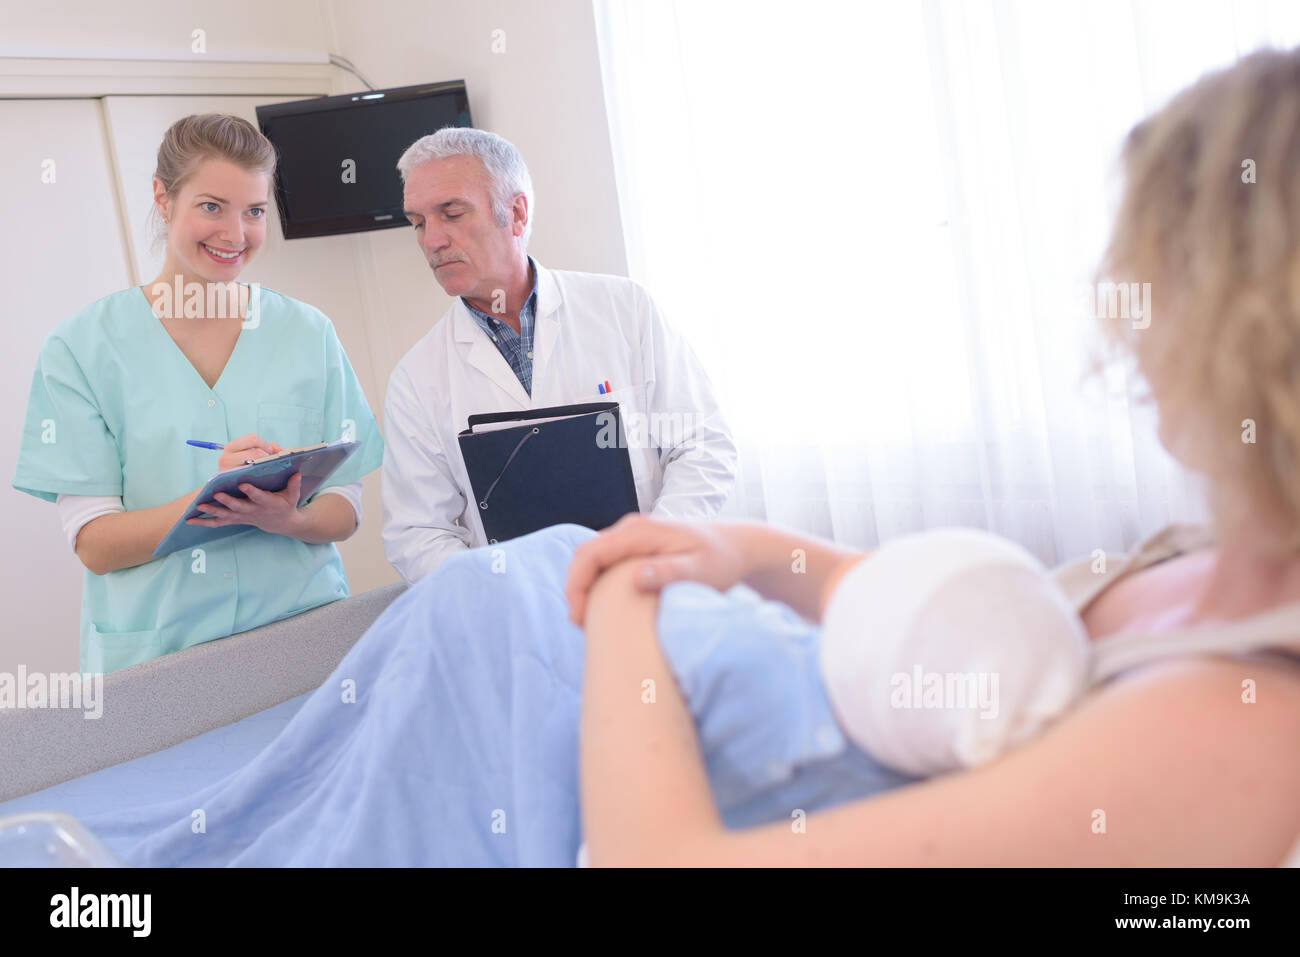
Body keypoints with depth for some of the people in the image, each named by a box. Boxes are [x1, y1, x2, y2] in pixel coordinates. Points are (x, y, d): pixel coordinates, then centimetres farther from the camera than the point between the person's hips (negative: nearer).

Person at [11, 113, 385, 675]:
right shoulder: (80, 348, 3)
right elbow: (93, 544, -3)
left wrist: (288, 518, -14)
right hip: (156, 652, -1)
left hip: (304, 629, 2)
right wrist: (209, 497, -20)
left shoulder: (309, 334, 9)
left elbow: (346, 510, 8)